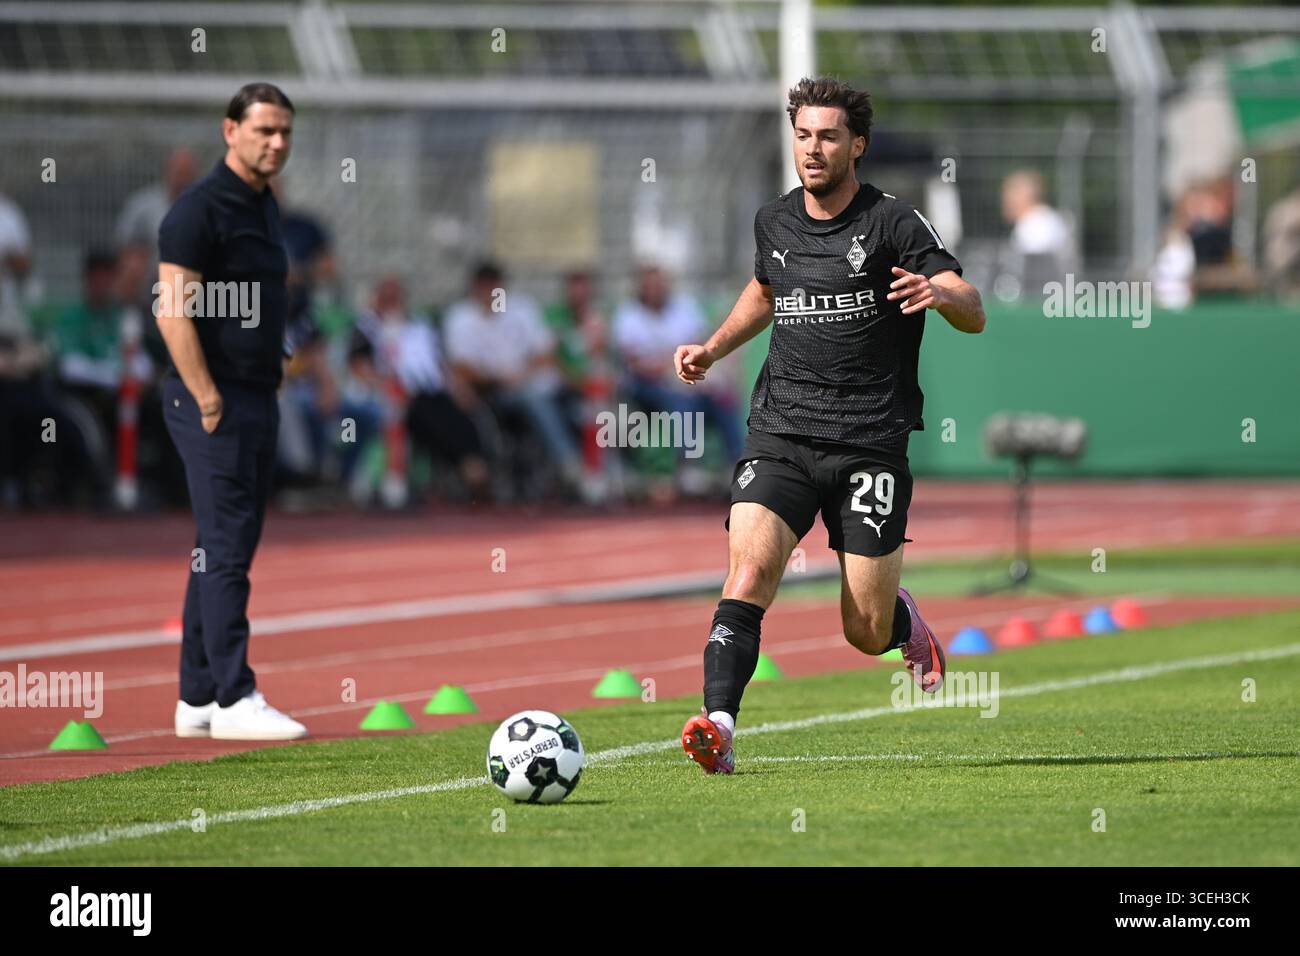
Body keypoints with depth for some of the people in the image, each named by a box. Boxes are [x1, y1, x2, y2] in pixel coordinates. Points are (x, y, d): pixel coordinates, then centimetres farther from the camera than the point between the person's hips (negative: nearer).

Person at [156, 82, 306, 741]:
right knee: (225, 549, -10)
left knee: (223, 553, 11)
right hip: (215, 402, -9)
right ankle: (233, 699, -12)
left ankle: (197, 700, 15)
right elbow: (173, 314, -18)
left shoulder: (264, 207, 16)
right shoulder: (199, 210, -12)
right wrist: (209, 400, -20)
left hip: (257, 400, 9)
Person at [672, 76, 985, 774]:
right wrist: (713, 349, 21)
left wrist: (941, 293, -34)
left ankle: (908, 622, 36)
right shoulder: (774, 223, 11)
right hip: (780, 435, 3)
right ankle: (719, 728, -31)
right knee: (749, 569, -23)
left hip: (870, 445, -3)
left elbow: (973, 315, -12)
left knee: (866, 634, 0)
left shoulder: (893, 224, -4)